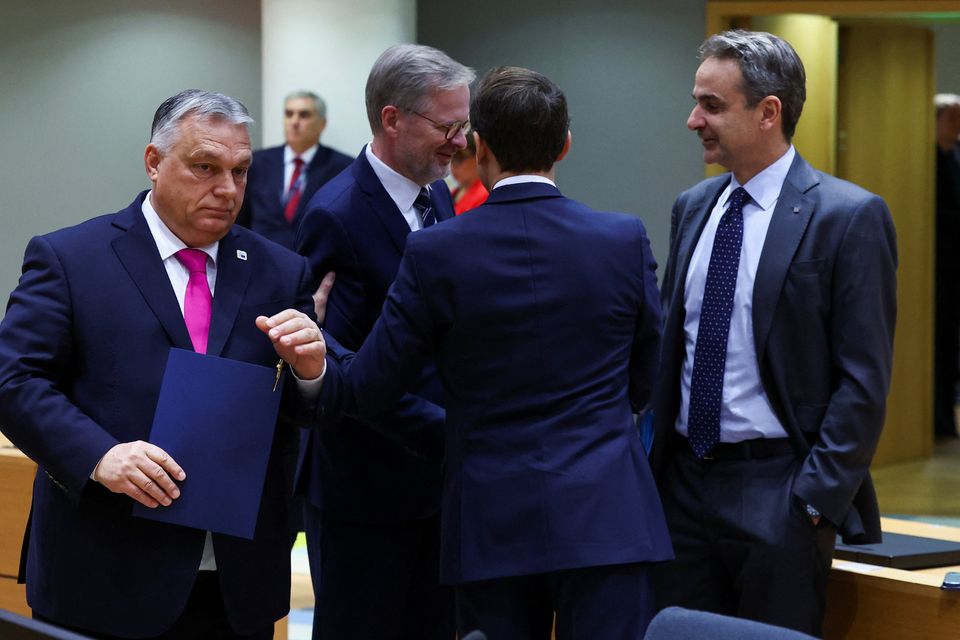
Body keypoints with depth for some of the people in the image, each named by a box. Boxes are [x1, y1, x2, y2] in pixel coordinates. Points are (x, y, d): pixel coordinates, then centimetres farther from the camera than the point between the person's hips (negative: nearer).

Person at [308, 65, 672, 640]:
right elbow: (644, 385, 8)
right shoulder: (625, 240, -3)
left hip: (493, 523, 0)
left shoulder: (436, 254, -7)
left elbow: (364, 391, -1)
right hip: (605, 517, 0)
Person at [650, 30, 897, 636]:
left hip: (776, 491, -6)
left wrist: (816, 500, -14)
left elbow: (864, 379, -11)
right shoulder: (693, 207, 11)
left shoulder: (849, 216, -9)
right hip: (683, 480, 6)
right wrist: (652, 462, 9)